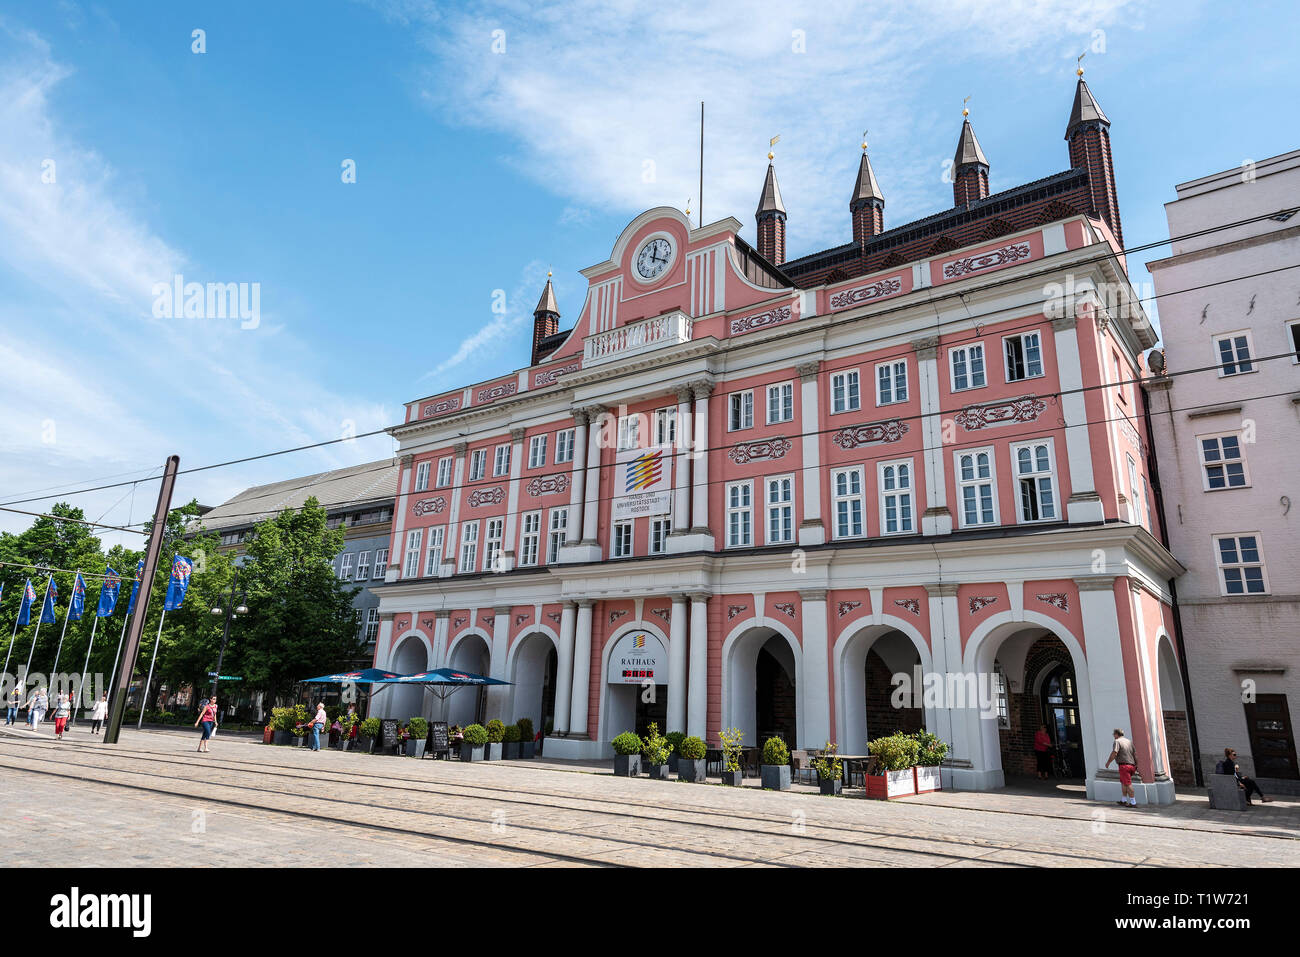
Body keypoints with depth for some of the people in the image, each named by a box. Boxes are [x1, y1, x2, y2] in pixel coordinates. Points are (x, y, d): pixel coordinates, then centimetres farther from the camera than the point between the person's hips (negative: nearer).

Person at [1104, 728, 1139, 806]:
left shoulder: (1117, 741, -8)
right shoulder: (1129, 741, 15)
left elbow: (1114, 753, -18)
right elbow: (1135, 754, 13)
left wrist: (1108, 762, -7)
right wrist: (1137, 765, 20)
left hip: (1124, 765, -8)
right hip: (1132, 765, 8)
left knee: (1128, 784, -5)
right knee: (1123, 782, 19)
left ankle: (1133, 803, -6)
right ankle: (1124, 800, 22)